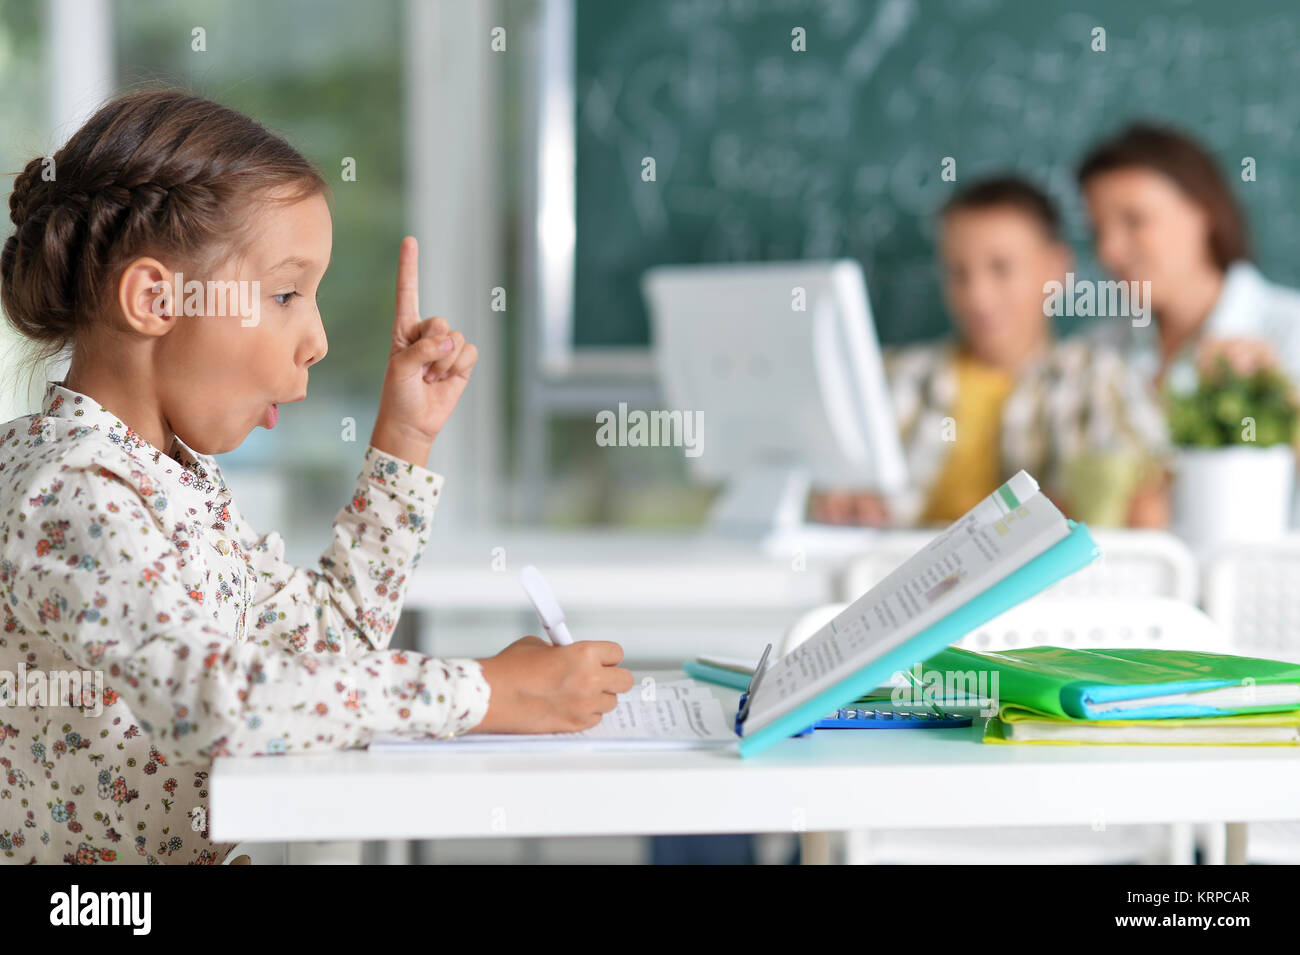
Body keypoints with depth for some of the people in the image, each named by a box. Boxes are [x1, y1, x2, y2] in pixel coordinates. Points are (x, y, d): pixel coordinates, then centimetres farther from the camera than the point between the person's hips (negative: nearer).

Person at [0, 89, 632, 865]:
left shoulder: (177, 470, 11)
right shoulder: (67, 497, -19)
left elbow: (329, 640, 19)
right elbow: (217, 703, -30)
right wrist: (486, 694, -26)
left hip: (208, 848, 9)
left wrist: (405, 442, 15)